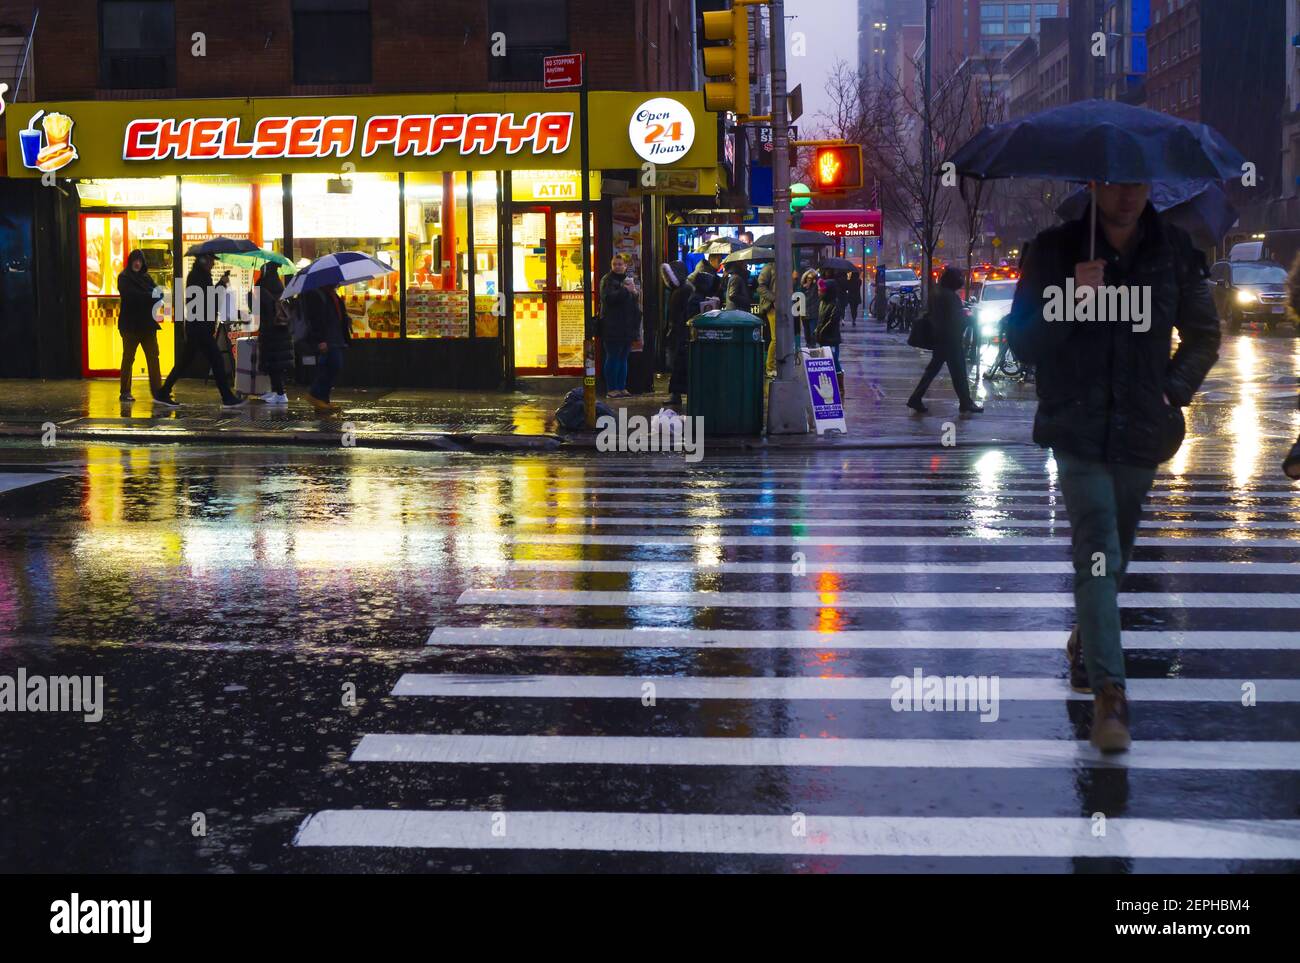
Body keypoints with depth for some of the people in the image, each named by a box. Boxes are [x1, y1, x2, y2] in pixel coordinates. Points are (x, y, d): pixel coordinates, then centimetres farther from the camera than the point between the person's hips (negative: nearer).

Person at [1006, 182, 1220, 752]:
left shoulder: (1176, 252, 4)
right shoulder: (1054, 251, -3)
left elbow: (1203, 336, 16)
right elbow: (1022, 342, -4)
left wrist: (1175, 389, 1)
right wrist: (1071, 300, -19)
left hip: (1143, 431, 3)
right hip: (1079, 432, -3)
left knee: (1112, 556, 17)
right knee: (1099, 555, -15)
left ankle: (1086, 643, 43)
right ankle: (1108, 693, -17)